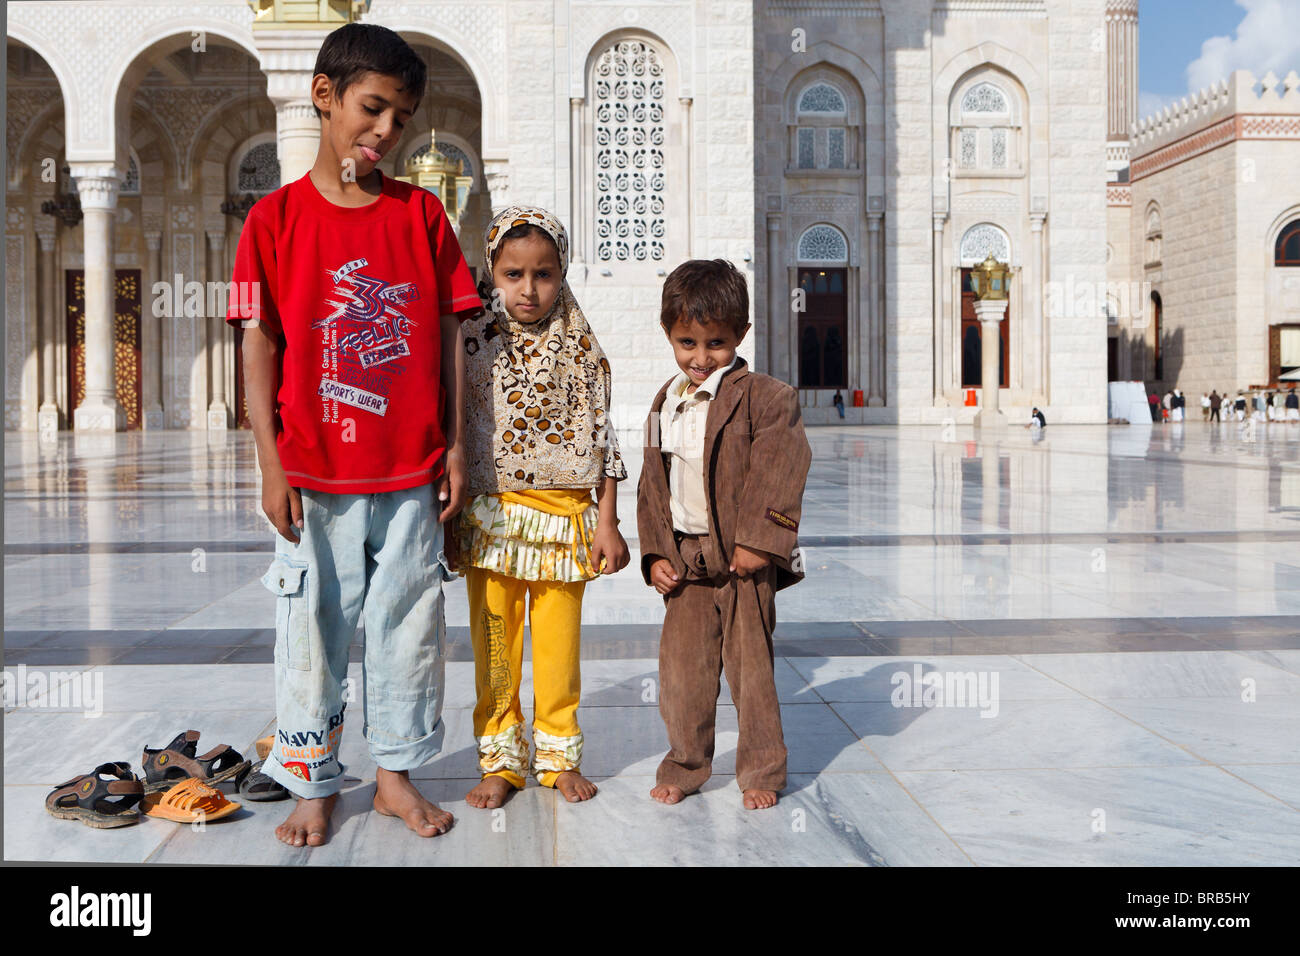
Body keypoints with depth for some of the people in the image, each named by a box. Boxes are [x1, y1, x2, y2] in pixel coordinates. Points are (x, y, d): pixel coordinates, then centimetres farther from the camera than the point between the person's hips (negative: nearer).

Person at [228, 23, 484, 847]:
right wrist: (271, 466, -8)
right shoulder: (276, 218, 0)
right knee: (313, 631, 6)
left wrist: (454, 445, 2)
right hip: (314, 476, -2)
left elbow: (449, 334, 6)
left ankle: (397, 773, 27)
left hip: (411, 473, 2)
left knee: (411, 624, 10)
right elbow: (260, 346, -3)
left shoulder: (422, 214, 5)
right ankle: (313, 785, 22)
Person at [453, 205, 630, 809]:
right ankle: (501, 761, 21)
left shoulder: (580, 347, 0)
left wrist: (607, 522, -1)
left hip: (564, 514, 0)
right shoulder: (471, 343, 0)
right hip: (488, 515, 0)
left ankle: (559, 757, 23)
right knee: (493, 644, 7)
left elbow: (600, 438, 2)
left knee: (559, 643, 7)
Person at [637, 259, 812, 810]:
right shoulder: (666, 404, 9)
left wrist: (758, 542, -19)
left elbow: (779, 473, -15)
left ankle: (761, 771, 19)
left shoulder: (765, 398, -9)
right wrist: (656, 554, 5)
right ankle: (685, 765, 25)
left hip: (742, 561, -5)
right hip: (685, 559, 5)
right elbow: (651, 485, 13)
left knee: (751, 666, 4)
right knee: (681, 666, 8)